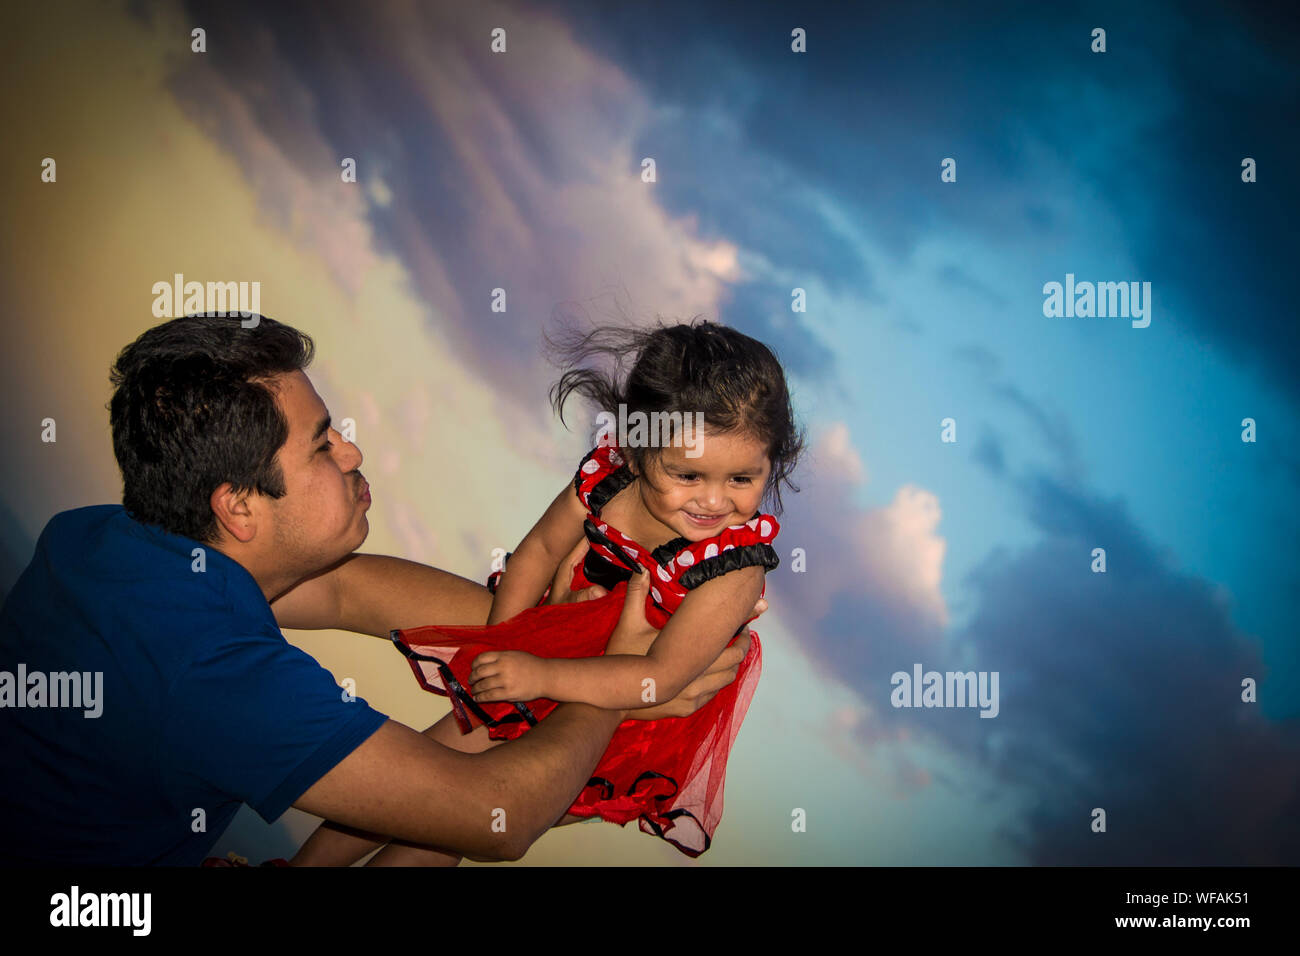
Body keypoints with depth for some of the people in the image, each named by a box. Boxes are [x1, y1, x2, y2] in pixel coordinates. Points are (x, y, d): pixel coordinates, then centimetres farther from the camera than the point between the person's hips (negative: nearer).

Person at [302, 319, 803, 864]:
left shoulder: (736, 566, -30)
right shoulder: (605, 479, -18)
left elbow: (661, 677, -30)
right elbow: (541, 549, 2)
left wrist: (540, 675, -34)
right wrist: (499, 649, -4)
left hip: (637, 716, -5)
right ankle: (319, 856, 22)